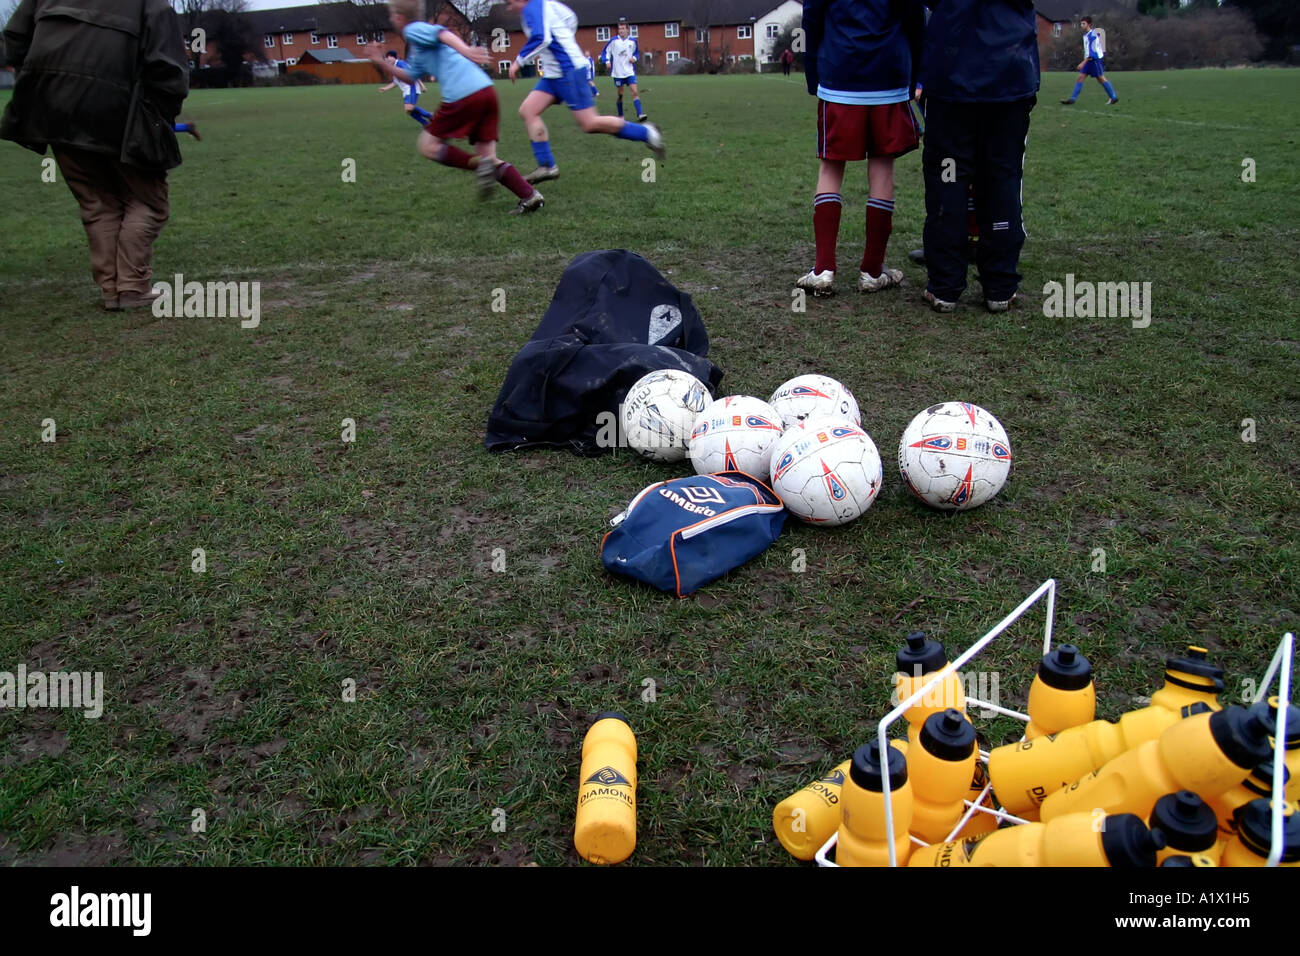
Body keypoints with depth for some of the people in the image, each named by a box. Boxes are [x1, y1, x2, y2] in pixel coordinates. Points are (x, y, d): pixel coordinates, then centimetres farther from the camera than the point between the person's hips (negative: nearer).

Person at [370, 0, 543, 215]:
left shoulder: (413, 30, 5)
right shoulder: (421, 38, 33)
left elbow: (443, 34, -16)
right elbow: (411, 77, 40)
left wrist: (465, 50, -33)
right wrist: (381, 62, 34)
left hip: (463, 96, -9)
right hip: (487, 92, 9)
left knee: (428, 146, 6)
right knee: (490, 159, 8)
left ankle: (479, 165, -14)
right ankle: (531, 196, -9)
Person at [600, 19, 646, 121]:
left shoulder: (632, 41, 3)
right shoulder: (613, 40, -3)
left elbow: (637, 52, 19)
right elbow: (605, 51, 5)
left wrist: (634, 58, -2)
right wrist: (607, 61, -11)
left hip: (630, 71, 1)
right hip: (618, 73, -1)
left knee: (635, 92, -13)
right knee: (620, 94, 6)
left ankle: (640, 114, -20)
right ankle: (620, 116, 19)